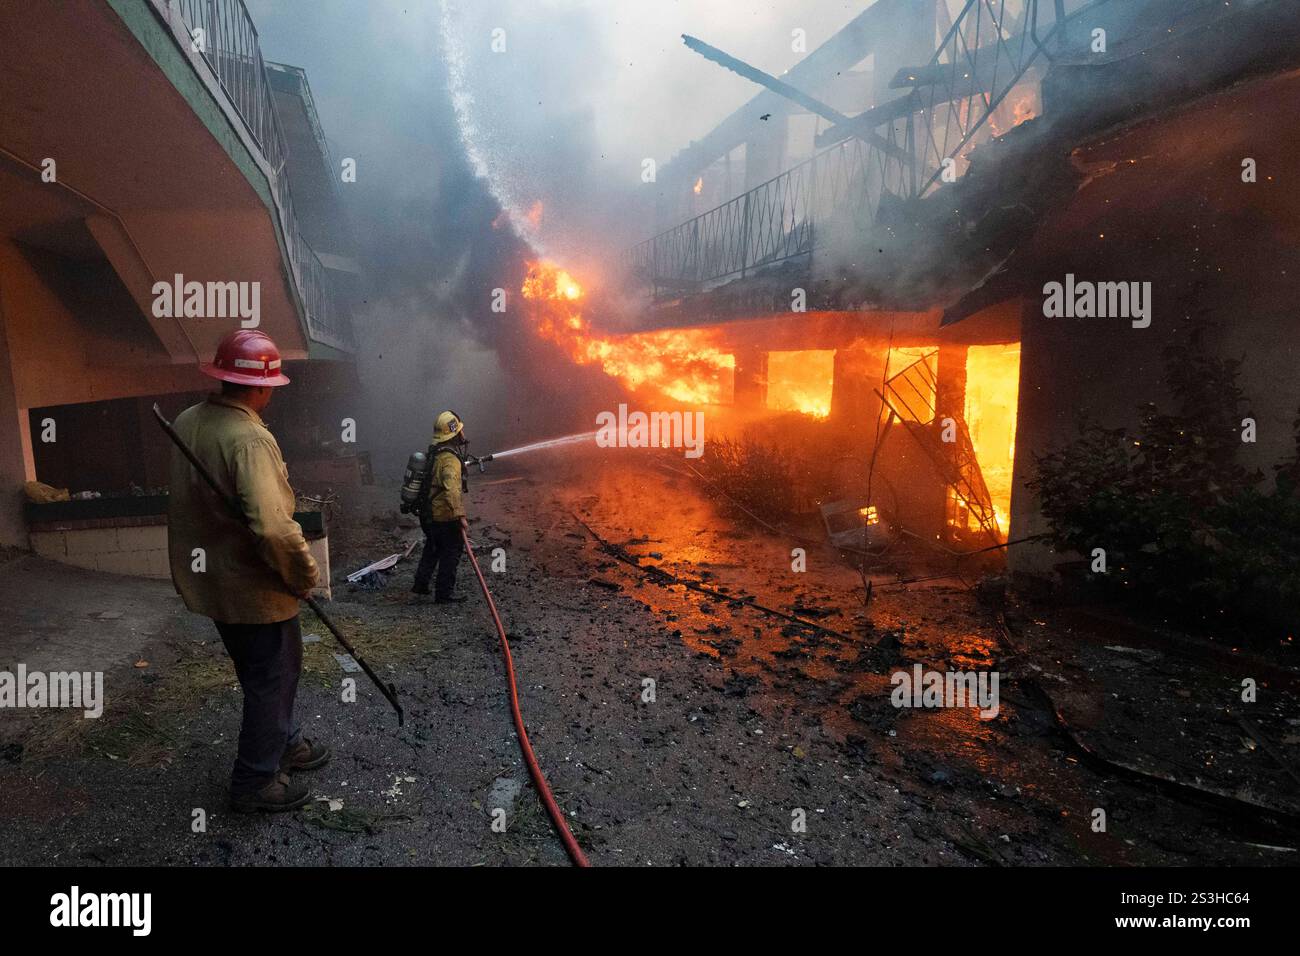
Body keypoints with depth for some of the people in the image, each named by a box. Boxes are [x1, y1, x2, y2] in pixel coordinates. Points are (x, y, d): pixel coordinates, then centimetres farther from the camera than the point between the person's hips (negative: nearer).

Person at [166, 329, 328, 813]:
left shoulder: (187, 422, 0)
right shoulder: (250, 438, -28)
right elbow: (273, 526, -35)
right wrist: (305, 575, -20)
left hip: (209, 577, 9)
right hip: (254, 587, -9)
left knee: (270, 668, 25)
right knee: (271, 678, 10)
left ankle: (283, 742, 44)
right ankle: (255, 781, 25)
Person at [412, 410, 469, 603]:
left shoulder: (434, 452, 7)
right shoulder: (450, 459, -23)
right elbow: (452, 488, -36)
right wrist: (460, 515, -40)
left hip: (428, 513, 9)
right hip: (444, 516, -9)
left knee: (432, 548, 25)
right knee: (451, 553, 3)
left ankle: (421, 584, 34)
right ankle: (443, 594, 10)